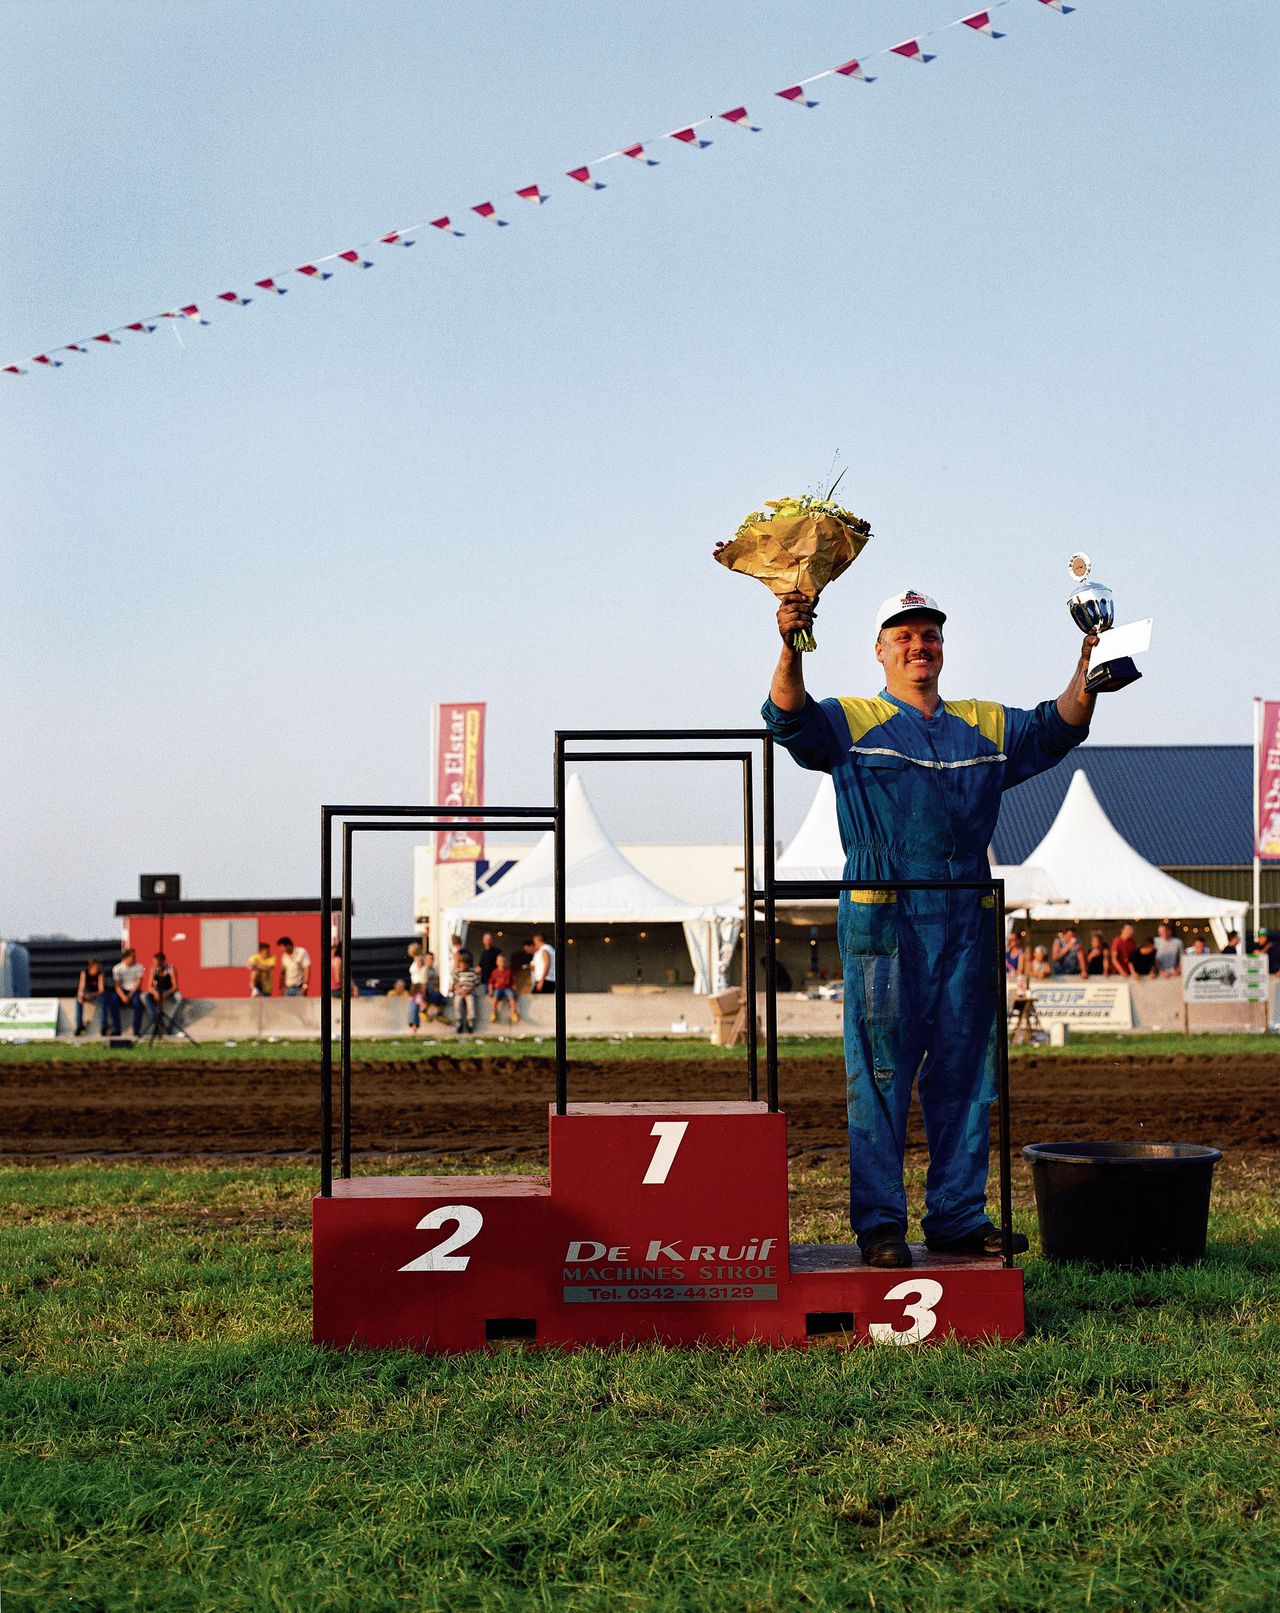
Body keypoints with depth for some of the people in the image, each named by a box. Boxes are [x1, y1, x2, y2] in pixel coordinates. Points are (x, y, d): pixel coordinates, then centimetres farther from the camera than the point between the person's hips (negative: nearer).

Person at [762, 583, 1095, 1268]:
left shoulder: (985, 726, 20)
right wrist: (791, 648, -28)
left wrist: (1087, 669, -5)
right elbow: (789, 718, -11)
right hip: (883, 917, -4)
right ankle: (879, 1222, 2)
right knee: (879, 1074, -4)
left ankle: (958, 1215, 15)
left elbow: (1057, 727, 12)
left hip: (966, 919, 4)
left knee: (964, 1073, 7)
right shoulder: (850, 723, 7)